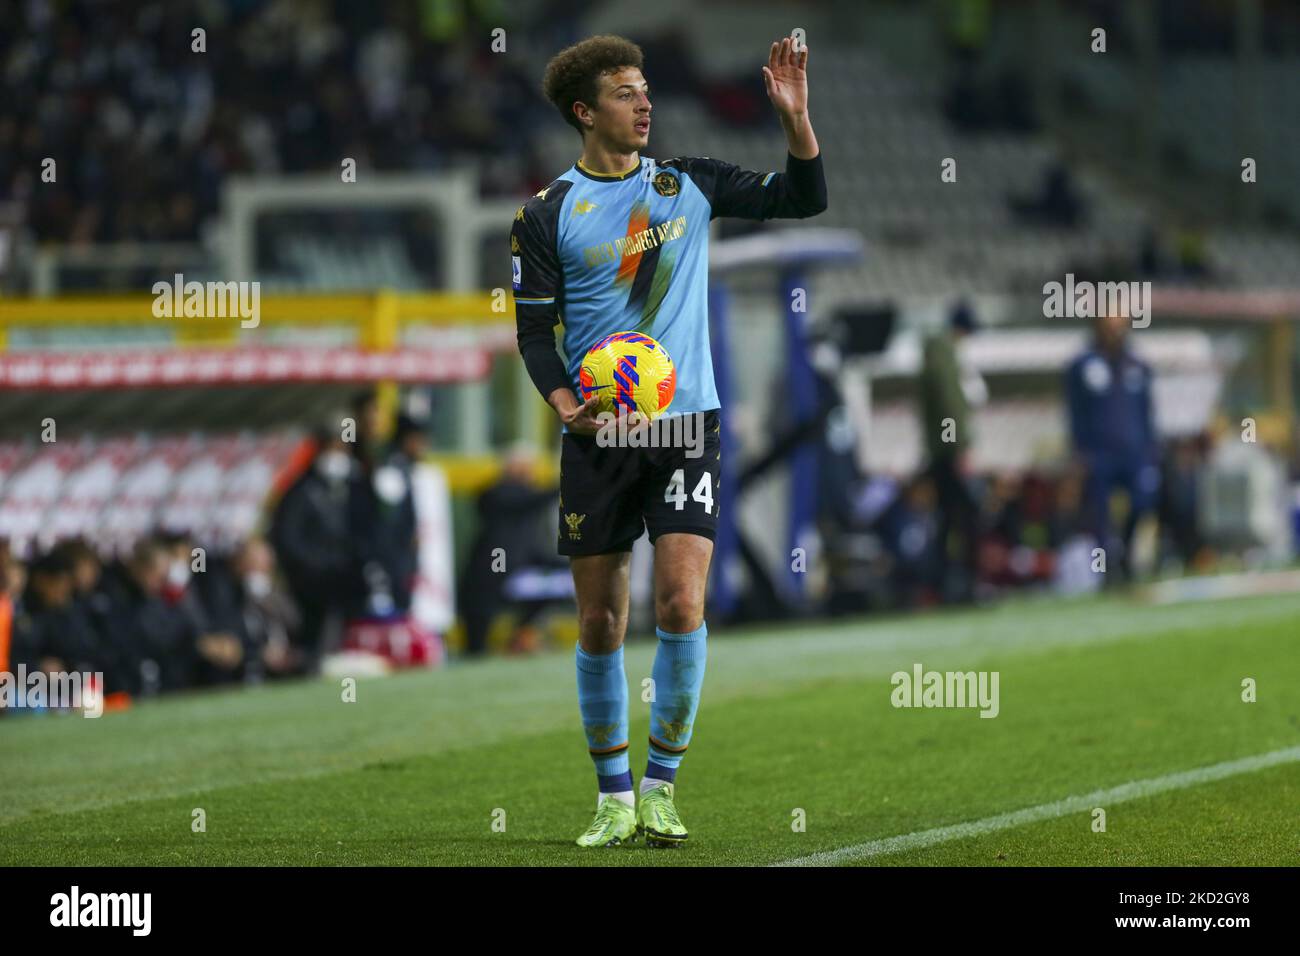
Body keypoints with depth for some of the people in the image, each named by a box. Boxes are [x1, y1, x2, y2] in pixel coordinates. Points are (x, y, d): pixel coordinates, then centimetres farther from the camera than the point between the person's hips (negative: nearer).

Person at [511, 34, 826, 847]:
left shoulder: (689, 185, 8)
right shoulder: (548, 214, 2)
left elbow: (803, 198, 8)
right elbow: (536, 329, 1)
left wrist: (794, 115, -7)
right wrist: (567, 406, -16)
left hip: (687, 422, 1)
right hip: (598, 437, -1)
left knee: (682, 605, -13)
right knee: (601, 622, 1)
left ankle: (660, 788, -2)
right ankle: (613, 797, 14)